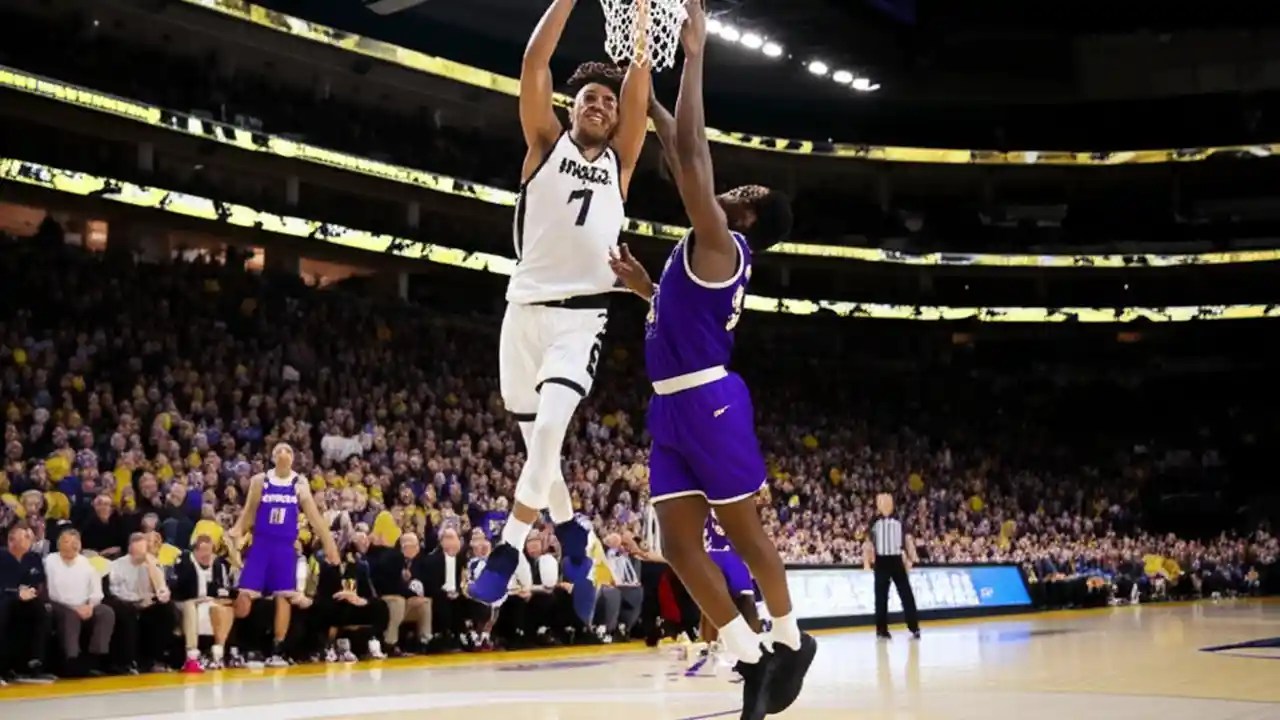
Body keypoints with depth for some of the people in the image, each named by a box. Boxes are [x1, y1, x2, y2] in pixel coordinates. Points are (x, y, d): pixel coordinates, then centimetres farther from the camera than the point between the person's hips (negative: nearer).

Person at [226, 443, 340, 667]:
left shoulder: (300, 483, 2)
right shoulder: (259, 480, 2)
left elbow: (314, 516, 3)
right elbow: (249, 513, 7)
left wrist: (329, 544, -1)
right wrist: (236, 533, -10)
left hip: (286, 547, 1)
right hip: (261, 544, -1)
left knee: (283, 597, -1)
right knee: (245, 596, -7)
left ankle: (277, 652, 7)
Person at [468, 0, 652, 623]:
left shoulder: (619, 162, 14)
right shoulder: (547, 145, 11)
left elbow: (639, 82, 5)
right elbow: (534, 65, -1)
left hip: (582, 315, -1)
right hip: (525, 309, 1)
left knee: (548, 428, -22)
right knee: (537, 439, 10)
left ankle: (506, 553, -14)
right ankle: (571, 537, 33)